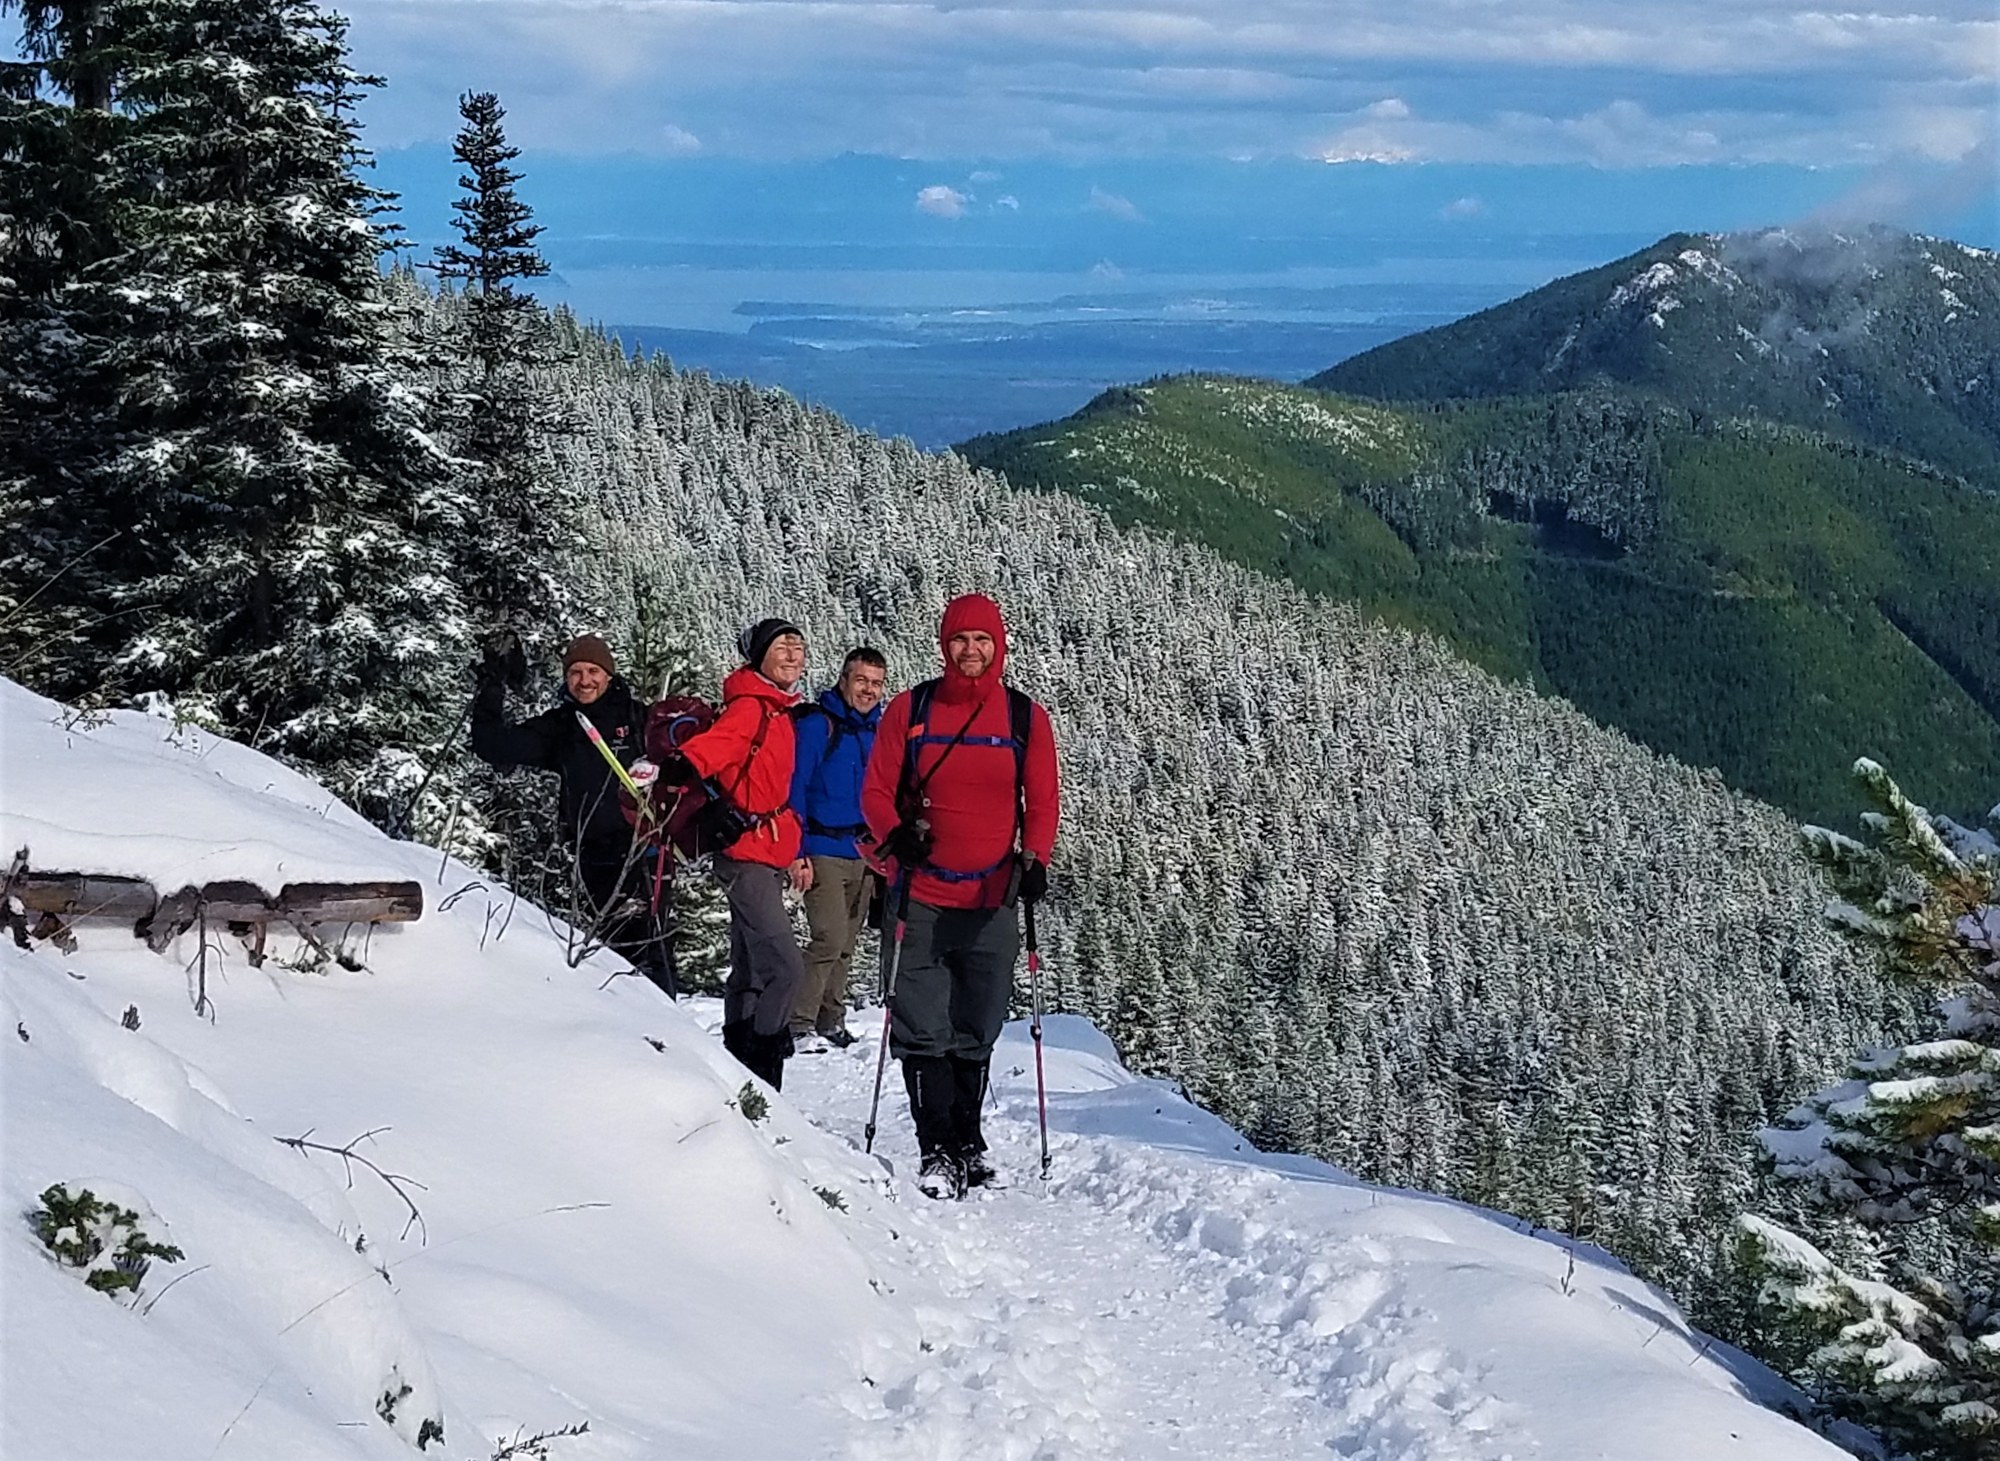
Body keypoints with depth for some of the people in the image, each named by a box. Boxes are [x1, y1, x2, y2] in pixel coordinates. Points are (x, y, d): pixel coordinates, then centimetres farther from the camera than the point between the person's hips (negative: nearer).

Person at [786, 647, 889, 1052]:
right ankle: (798, 1025, -9)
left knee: (845, 944, 10)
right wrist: (798, 853, -15)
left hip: (863, 856, 6)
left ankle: (830, 1023, 19)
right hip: (824, 853, -6)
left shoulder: (878, 732, 12)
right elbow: (795, 790, -9)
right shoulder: (817, 725, -7)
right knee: (830, 939, -15)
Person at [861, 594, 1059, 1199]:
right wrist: (894, 834, -15)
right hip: (920, 897, -1)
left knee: (976, 1033, 11)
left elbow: (1042, 802, 8)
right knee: (923, 1032, -3)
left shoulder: (1026, 717, 4)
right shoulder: (910, 710, 2)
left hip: (992, 901, 1)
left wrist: (1035, 860, -8)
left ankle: (967, 1139, 25)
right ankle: (938, 1149, 4)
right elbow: (877, 790, 4)